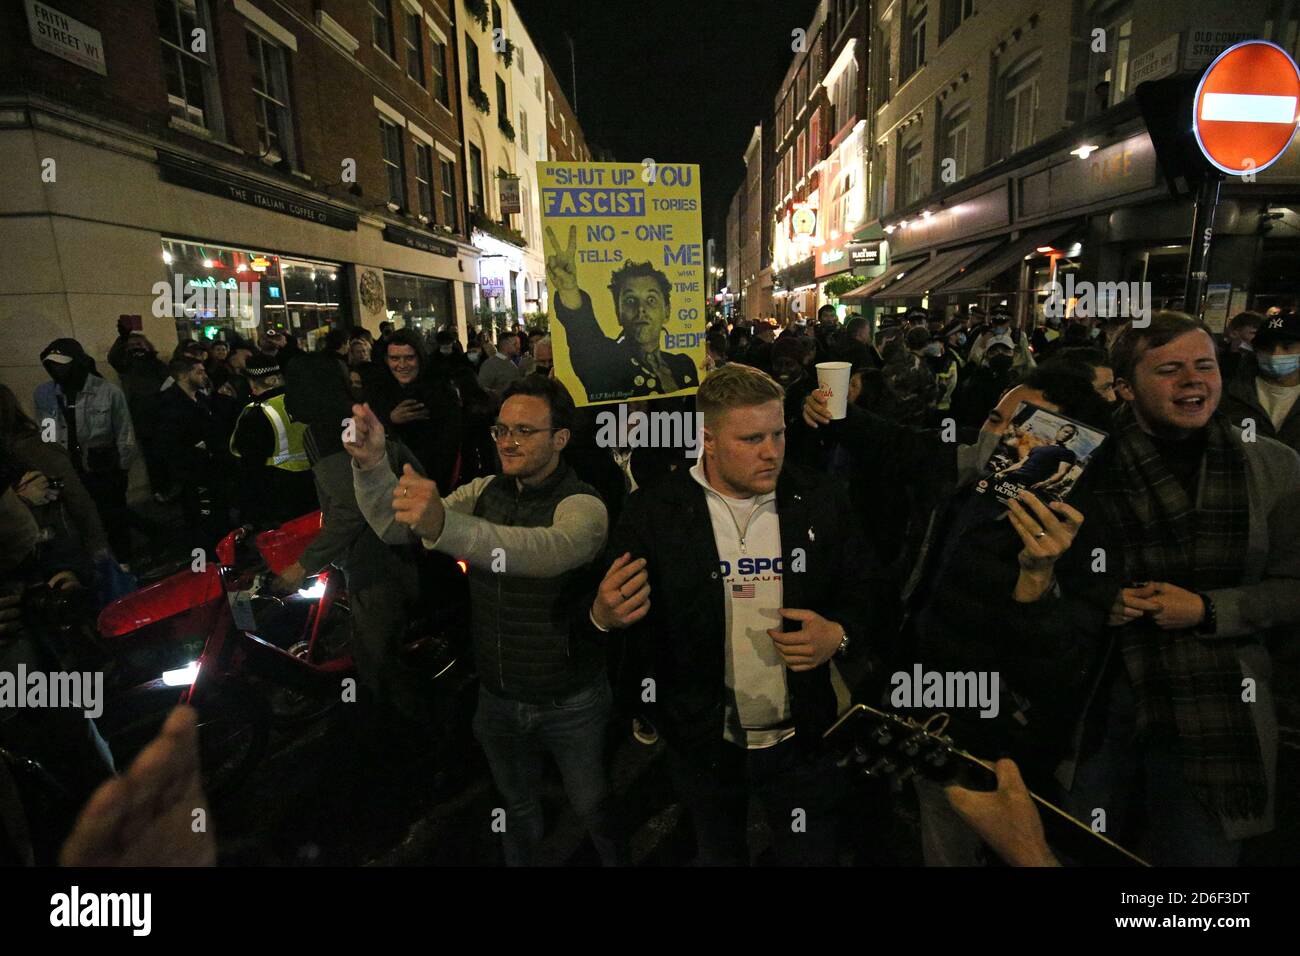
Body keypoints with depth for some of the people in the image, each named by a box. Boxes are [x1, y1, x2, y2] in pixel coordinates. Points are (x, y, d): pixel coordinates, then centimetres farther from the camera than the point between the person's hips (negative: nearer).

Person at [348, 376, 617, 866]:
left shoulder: (583, 506, -22)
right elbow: (394, 525, -10)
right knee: (518, 807, 26)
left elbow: (547, 550, -44)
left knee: (594, 808, 19)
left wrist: (444, 524, -59)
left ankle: (616, 858, 47)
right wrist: (370, 462, -29)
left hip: (571, 703, -4)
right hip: (497, 697, 5)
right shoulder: (485, 491, -2)